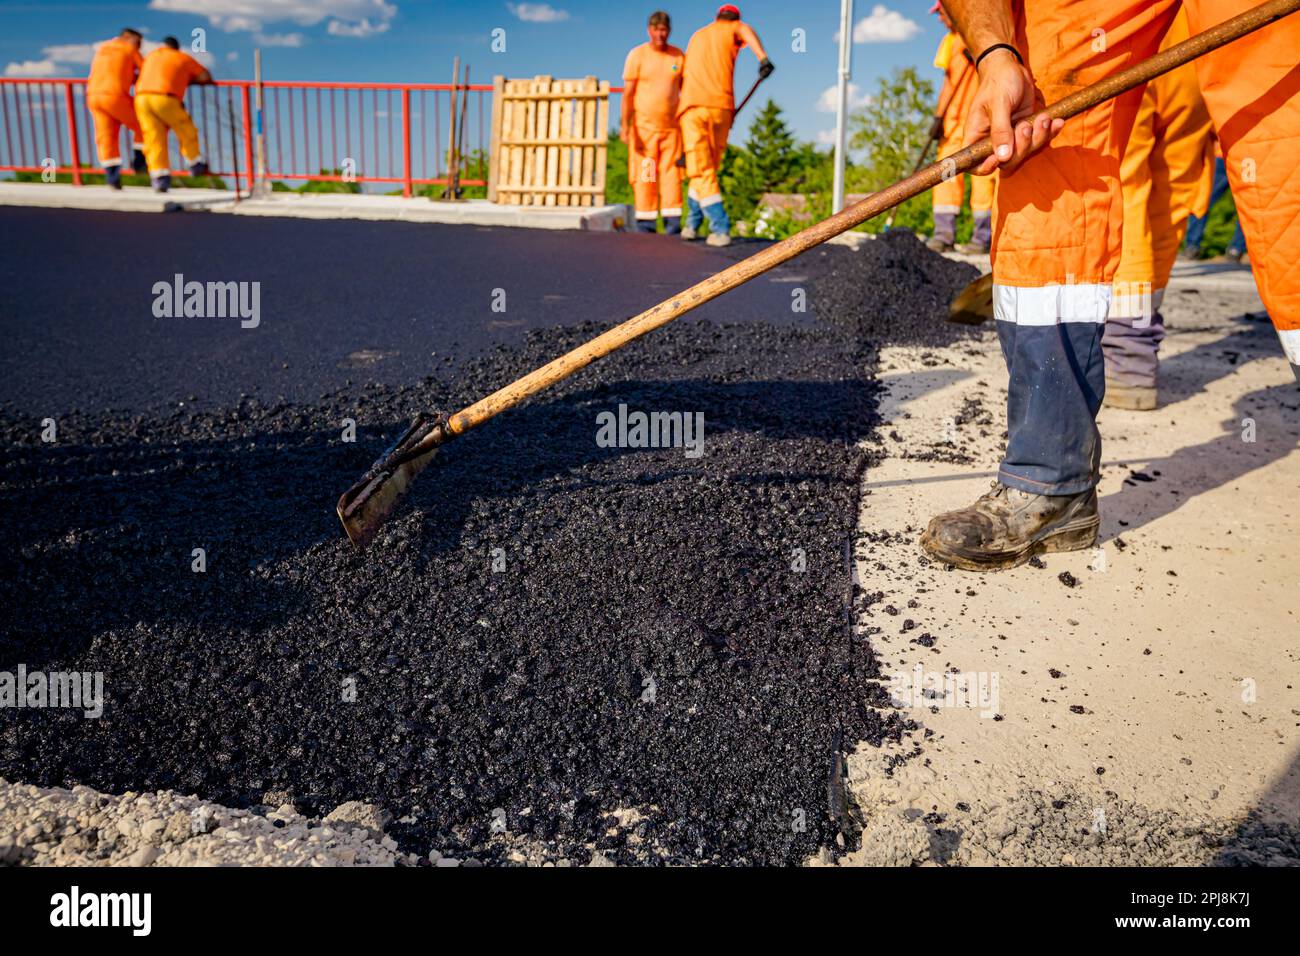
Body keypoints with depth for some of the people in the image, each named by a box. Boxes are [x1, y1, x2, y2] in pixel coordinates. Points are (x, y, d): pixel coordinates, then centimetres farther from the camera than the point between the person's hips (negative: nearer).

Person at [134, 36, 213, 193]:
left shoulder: (151, 56, 29)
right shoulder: (184, 58, 18)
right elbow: (206, 77, 19)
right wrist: (188, 79, 35)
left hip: (142, 99, 4)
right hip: (165, 99, -4)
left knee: (154, 139, 2)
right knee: (186, 132, 18)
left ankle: (160, 178, -9)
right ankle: (196, 166, 30)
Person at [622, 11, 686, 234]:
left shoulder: (679, 56, 3)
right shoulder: (637, 55, -5)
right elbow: (628, 94, -9)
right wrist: (625, 126, -17)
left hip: (671, 126, 2)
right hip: (643, 126, -2)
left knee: (671, 172, -6)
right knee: (644, 174, -6)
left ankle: (672, 222, -6)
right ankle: (645, 223, -3)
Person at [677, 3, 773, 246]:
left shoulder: (697, 36, 30)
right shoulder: (734, 29, 17)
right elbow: (746, 30, -10)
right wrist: (763, 58, -25)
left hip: (691, 108, 1)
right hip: (721, 108, -1)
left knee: (702, 172, -4)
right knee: (708, 169, 16)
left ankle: (721, 229, -17)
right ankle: (692, 223, 19)